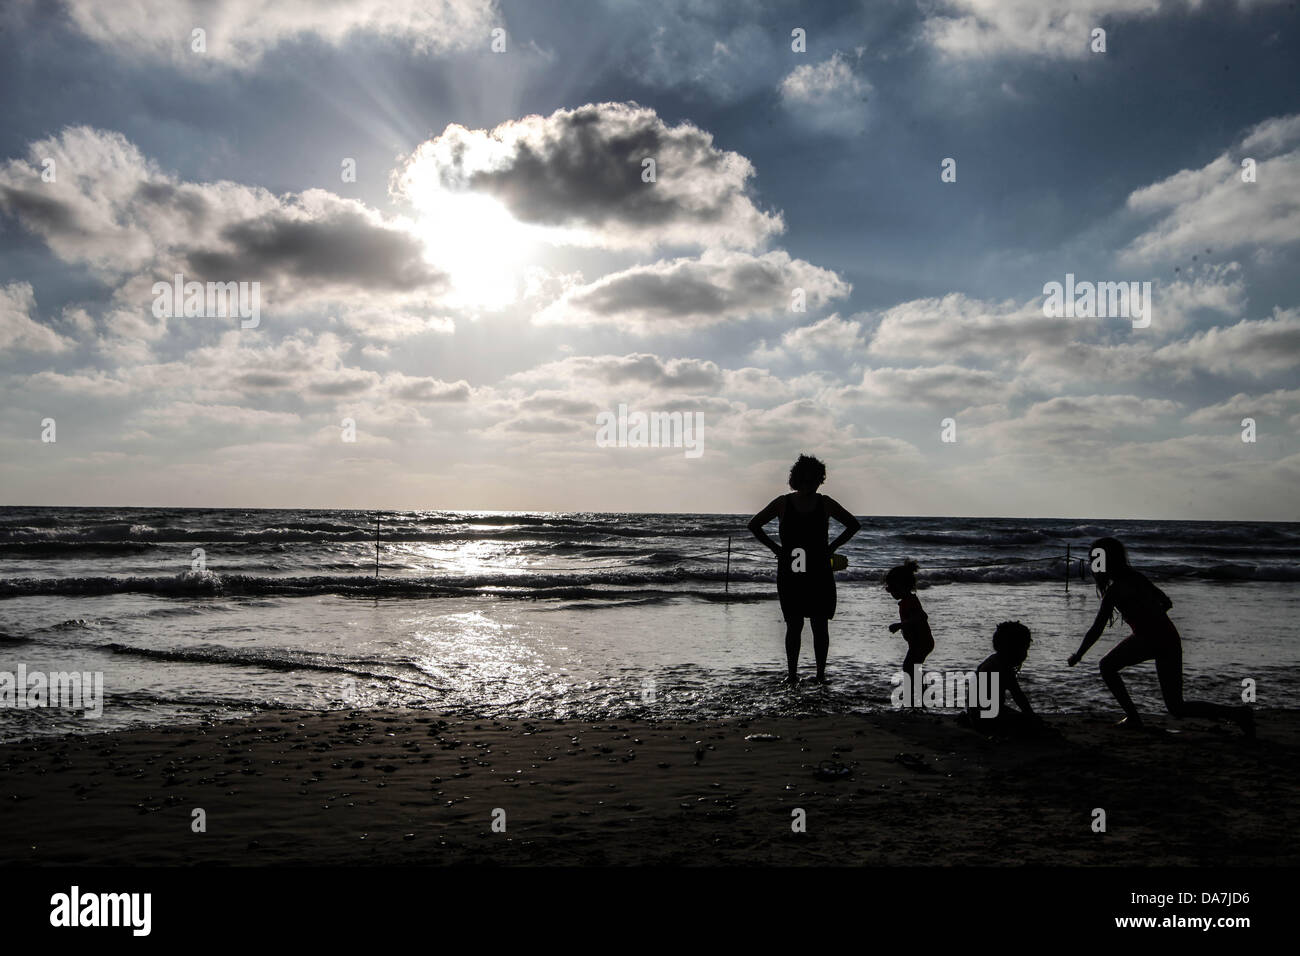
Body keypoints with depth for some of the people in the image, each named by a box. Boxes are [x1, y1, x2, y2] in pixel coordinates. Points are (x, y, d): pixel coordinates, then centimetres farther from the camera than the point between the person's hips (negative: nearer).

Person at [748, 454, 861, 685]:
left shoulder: (825, 504, 4)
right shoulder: (782, 503, 1)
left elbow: (854, 525, 14)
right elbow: (754, 524, 9)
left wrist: (832, 547, 5)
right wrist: (775, 547, 3)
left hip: (820, 575, 1)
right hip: (790, 575, -1)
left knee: (820, 624, 2)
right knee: (794, 625, 1)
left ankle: (821, 673, 7)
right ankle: (792, 673, 6)